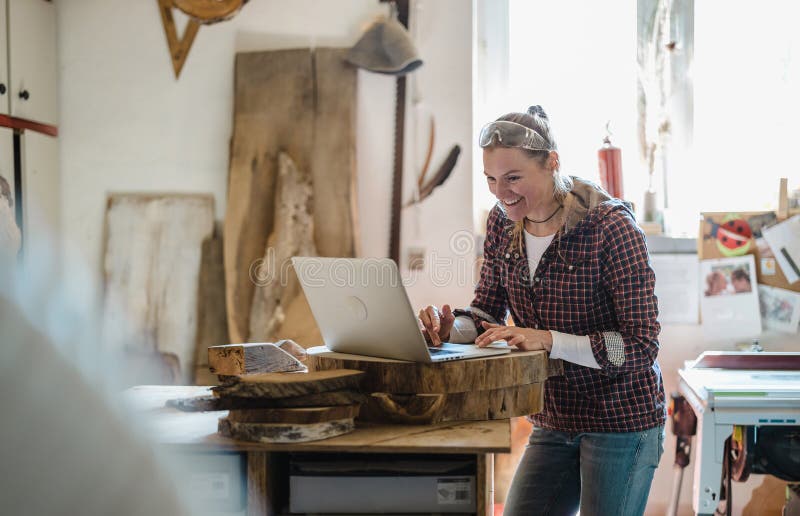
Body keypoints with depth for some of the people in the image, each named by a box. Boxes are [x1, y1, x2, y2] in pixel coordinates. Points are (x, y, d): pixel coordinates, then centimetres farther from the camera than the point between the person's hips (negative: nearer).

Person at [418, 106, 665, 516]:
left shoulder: (610, 226, -20)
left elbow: (640, 346, -21)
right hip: (553, 421, 6)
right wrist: (448, 328, -16)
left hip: (621, 421, -6)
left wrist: (547, 339, -32)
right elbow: (487, 313, 7)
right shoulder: (502, 223, -1)